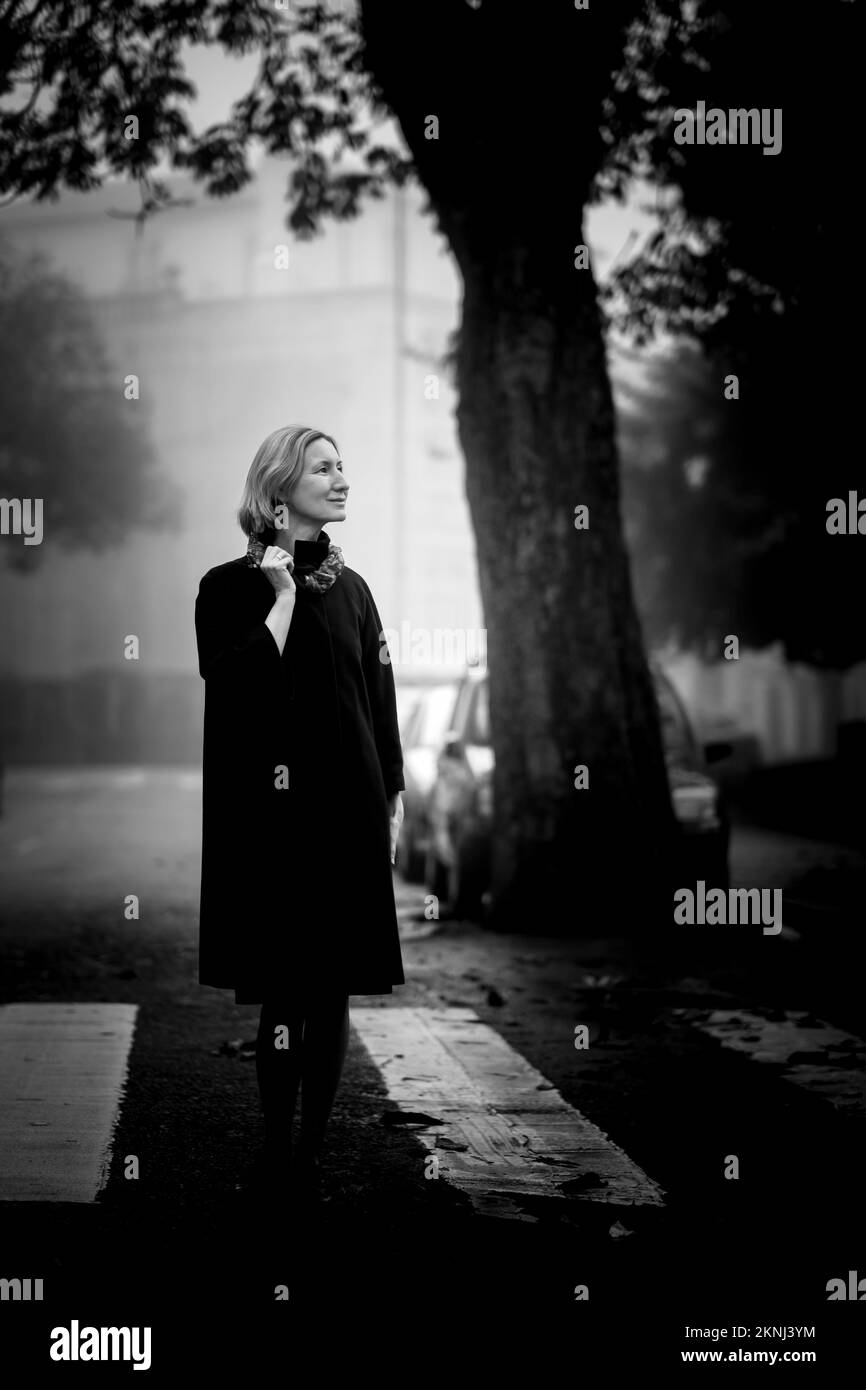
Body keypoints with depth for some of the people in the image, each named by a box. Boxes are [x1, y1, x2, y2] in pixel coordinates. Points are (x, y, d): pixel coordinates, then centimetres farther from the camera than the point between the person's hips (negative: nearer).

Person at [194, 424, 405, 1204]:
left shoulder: (351, 589, 12)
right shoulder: (231, 587, -2)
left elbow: (381, 701, 14)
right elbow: (236, 689, -16)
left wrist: (393, 801, 9)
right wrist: (283, 594, -15)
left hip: (350, 810, 4)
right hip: (273, 817, -4)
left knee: (334, 991, 5)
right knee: (287, 992, -3)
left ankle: (315, 1151, 14)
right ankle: (279, 1154, 8)